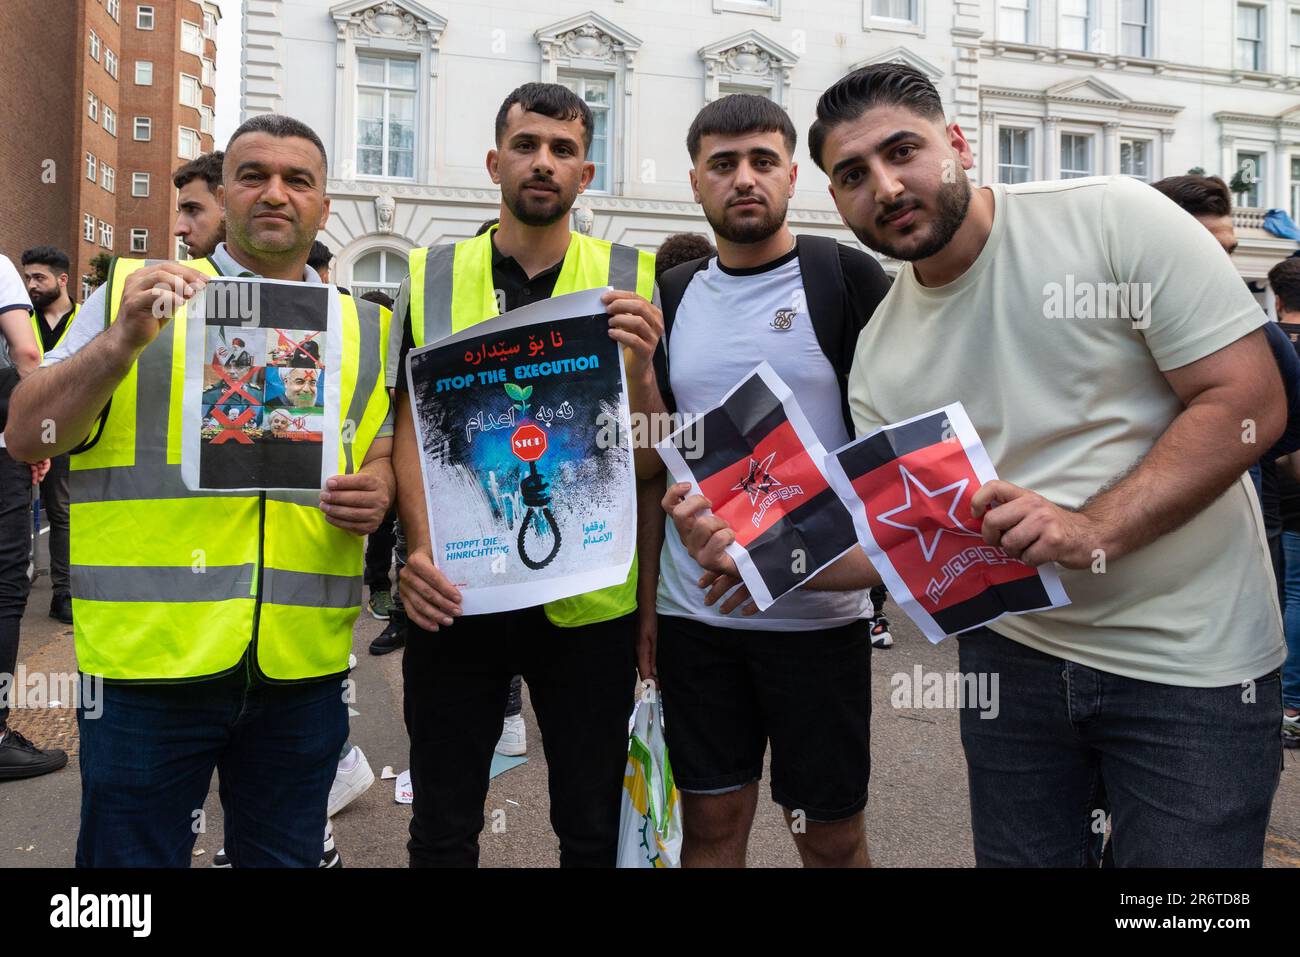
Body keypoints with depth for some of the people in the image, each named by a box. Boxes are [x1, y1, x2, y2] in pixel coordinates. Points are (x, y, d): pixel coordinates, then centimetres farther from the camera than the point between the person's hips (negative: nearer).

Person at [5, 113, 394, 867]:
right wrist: (120, 342, -16)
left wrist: (379, 490, -9)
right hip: (149, 657, -1)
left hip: (302, 663, 2)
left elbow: (385, 452, 15)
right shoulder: (136, 293, 5)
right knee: (131, 853, 12)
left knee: (284, 855, 16)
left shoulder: (364, 327, 11)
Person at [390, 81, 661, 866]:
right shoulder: (432, 277, 4)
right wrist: (420, 548, -12)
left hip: (587, 597, 0)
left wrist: (640, 368, -20)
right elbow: (411, 428, 3)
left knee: (594, 829, 14)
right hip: (456, 596, 1)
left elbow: (653, 455, 0)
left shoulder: (630, 279, 2)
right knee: (443, 831, 15)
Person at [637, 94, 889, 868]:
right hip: (692, 611, 3)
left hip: (819, 610, -3)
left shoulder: (849, 279, -4)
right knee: (712, 822, 14)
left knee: (832, 834, 10)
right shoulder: (672, 296, 8)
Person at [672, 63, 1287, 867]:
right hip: (1014, 652, 4)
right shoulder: (879, 354, 1)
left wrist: (1094, 529, -27)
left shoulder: (1115, 219, -11)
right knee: (1021, 855, 14)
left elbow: (1250, 402, -14)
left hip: (1191, 658, -3)